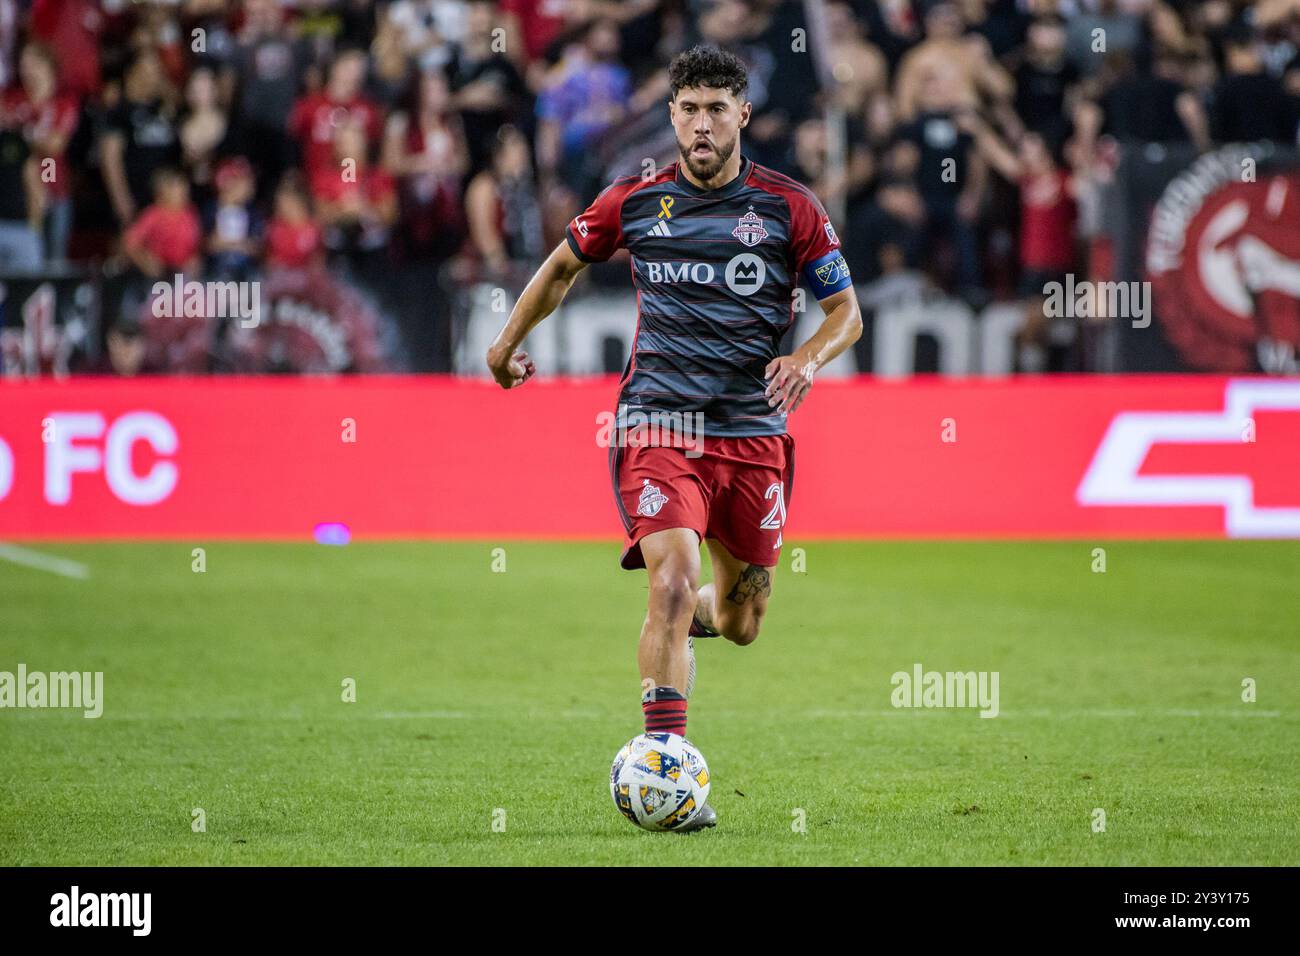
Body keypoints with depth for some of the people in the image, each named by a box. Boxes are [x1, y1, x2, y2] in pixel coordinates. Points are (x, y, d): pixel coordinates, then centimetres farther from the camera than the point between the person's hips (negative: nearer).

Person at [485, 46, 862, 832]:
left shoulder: (788, 206, 0)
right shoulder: (635, 202, 2)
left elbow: (846, 311, 5)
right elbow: (564, 266, 21)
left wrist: (808, 359, -15)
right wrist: (508, 344, 24)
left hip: (754, 433, 2)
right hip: (659, 426, -2)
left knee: (741, 623, 11)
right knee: (674, 580, -22)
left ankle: (691, 618, 49)